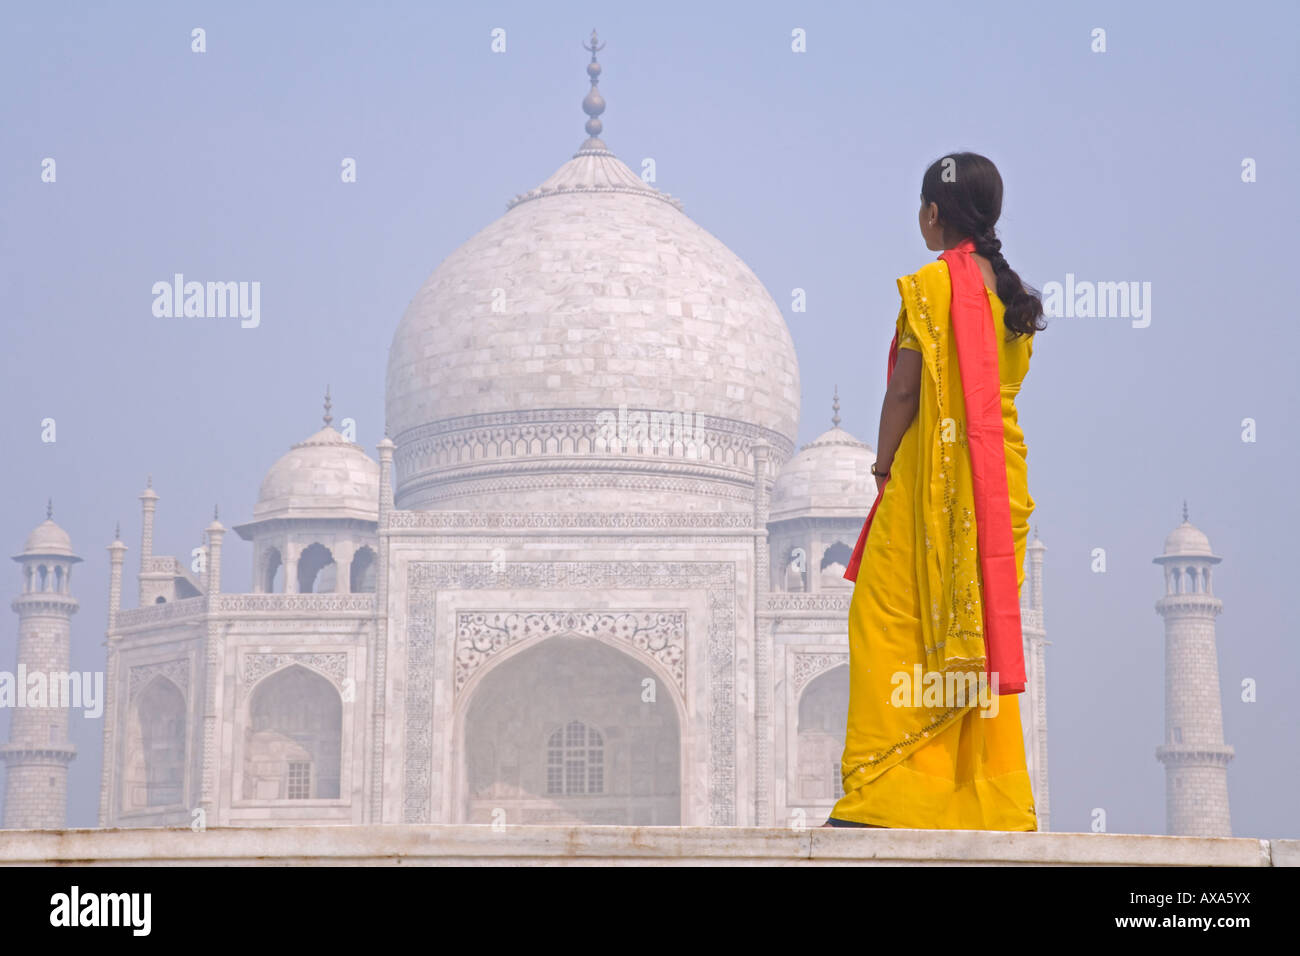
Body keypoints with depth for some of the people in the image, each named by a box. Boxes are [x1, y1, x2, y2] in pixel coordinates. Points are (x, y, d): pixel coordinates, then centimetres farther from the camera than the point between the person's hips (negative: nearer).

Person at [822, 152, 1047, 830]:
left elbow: (903, 392, -11)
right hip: (1003, 481, 7)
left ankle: (881, 793, -7)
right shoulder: (1012, 292, 12)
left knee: (890, 622, -3)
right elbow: (1002, 388, 13)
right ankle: (993, 796, 9)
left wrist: (884, 464, 2)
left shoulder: (931, 284, -9)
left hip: (931, 477, -7)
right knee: (980, 629, 10)